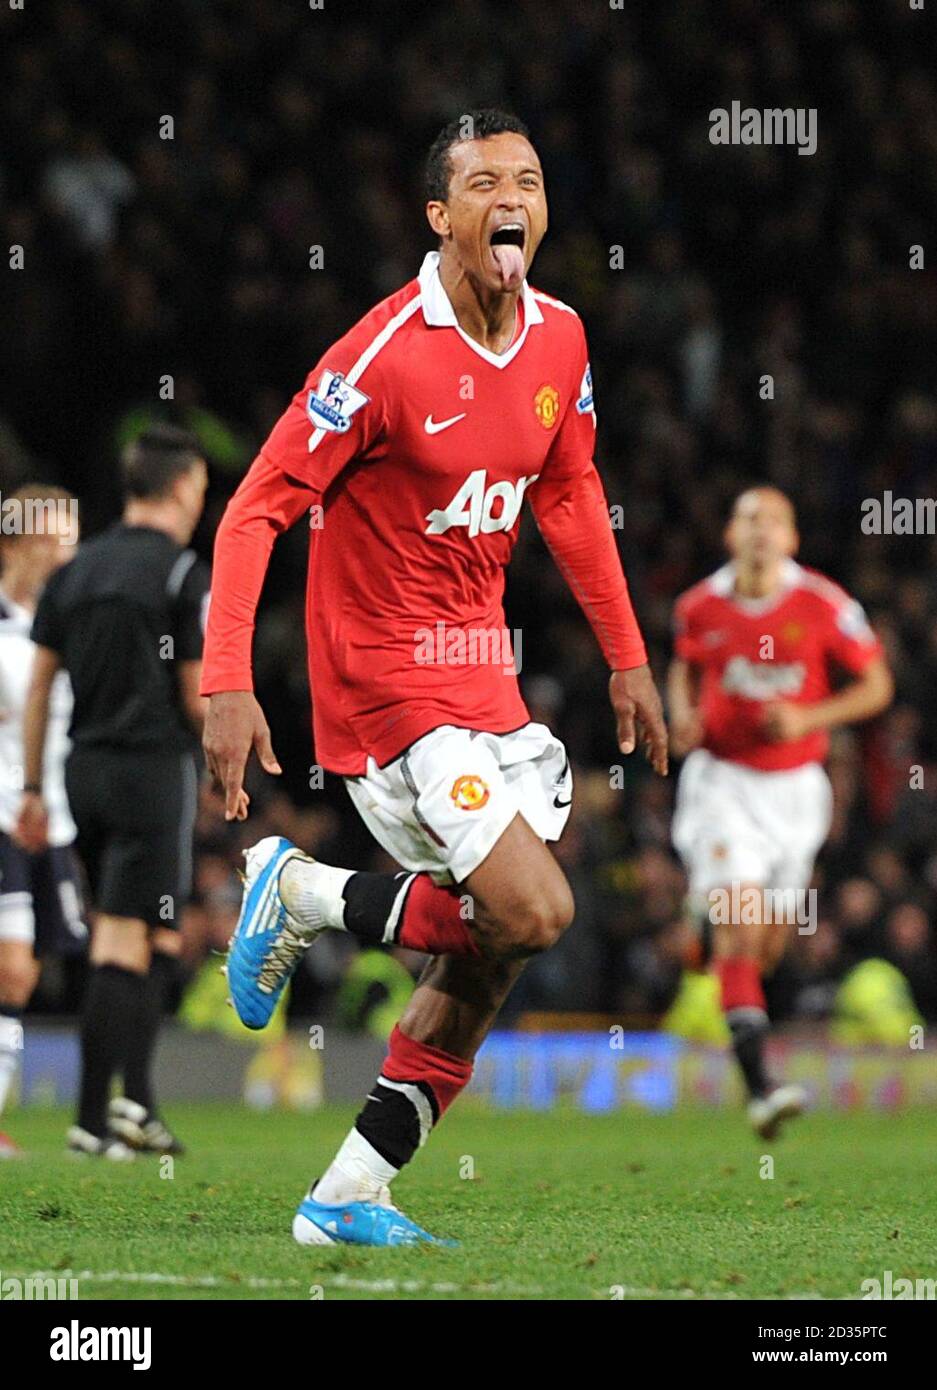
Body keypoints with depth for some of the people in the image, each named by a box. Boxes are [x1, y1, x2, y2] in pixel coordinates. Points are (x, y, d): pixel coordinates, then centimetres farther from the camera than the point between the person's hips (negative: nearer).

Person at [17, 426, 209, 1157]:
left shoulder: (75, 571, 10)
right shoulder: (184, 574, -9)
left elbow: (38, 687, 10)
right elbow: (198, 698, -10)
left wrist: (33, 789, 14)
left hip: (86, 768, 7)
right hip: (154, 768, -7)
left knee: (158, 939, 16)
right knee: (125, 947, -5)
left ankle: (135, 1095, 8)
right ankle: (93, 1117, -6)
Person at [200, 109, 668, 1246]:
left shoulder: (558, 338, 3)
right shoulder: (387, 354, -19)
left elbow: (569, 496, 19)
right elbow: (257, 509, -17)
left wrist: (626, 656, 18)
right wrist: (226, 684, -25)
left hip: (480, 668, 8)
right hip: (386, 679, -8)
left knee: (491, 953, 6)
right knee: (533, 912, -18)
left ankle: (348, 1194, 15)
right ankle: (302, 892, 4)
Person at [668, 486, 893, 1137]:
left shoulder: (824, 606, -9)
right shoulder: (701, 607, -4)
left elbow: (876, 687, -2)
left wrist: (809, 717, -17)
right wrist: (683, 715, -3)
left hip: (796, 785, 1)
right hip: (723, 780, -1)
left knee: (769, 944, 12)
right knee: (740, 932, -17)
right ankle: (759, 1088, -23)